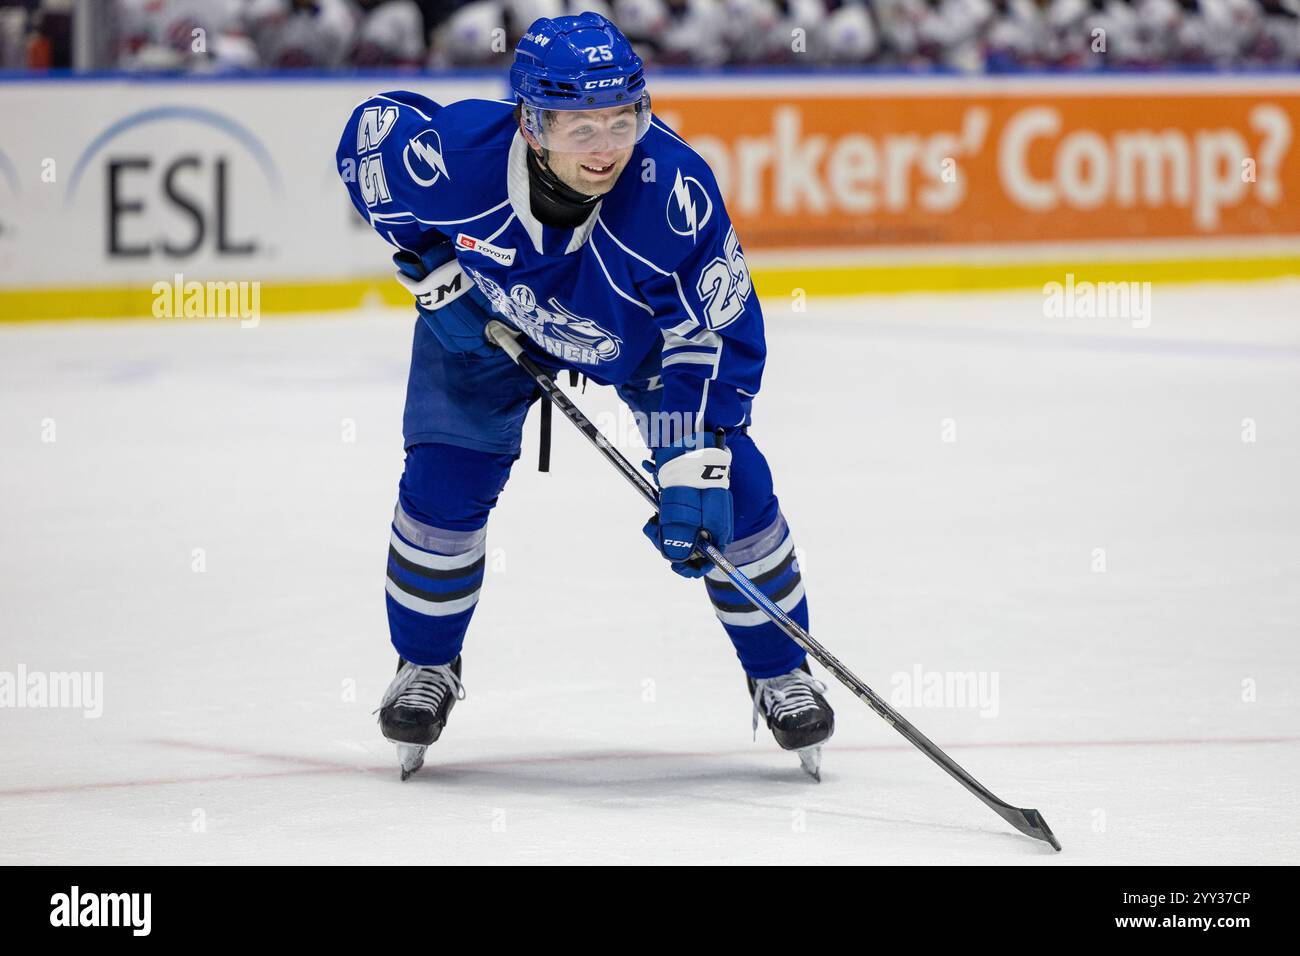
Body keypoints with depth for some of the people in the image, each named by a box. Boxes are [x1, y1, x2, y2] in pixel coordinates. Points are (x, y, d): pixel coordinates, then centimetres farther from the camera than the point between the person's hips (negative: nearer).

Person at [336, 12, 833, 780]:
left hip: (641, 332, 0)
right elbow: (373, 127, -14)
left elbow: (715, 341, -31)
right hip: (486, 317, 1)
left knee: (730, 488, -8)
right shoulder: (453, 154, -39)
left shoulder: (675, 191, -40)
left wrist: (691, 472, -36)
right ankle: (426, 668, 17)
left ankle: (780, 673, 12)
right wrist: (431, 270, -14)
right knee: (444, 485, -9)